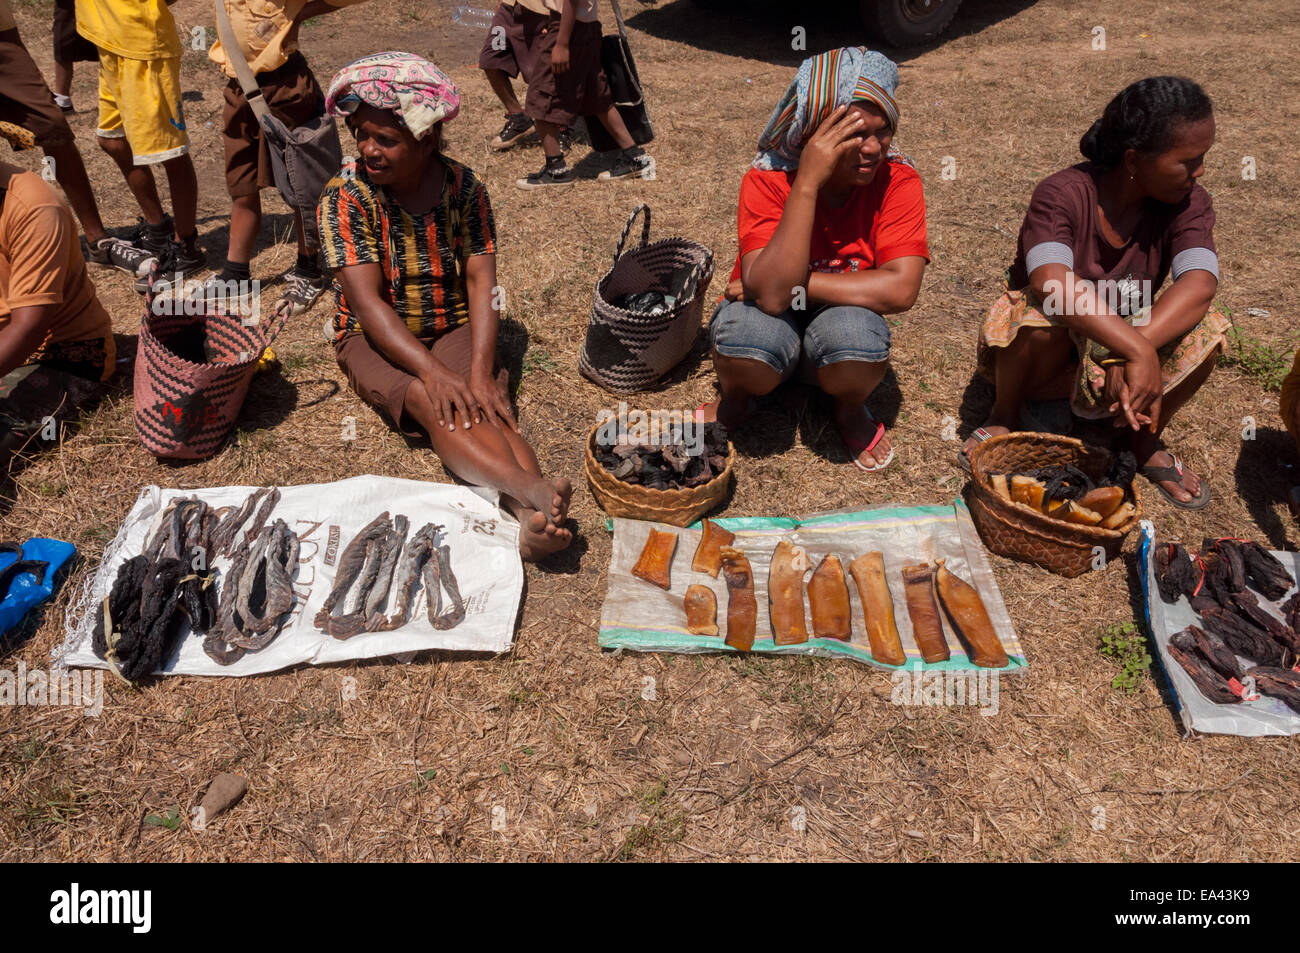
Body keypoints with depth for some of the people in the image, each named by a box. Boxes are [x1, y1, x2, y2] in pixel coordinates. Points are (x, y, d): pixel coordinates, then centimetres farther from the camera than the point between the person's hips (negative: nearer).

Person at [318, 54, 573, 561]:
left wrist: (480, 370, -27)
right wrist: (433, 371, -34)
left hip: (453, 328, 2)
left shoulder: (464, 187, -5)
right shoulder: (345, 197, -12)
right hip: (375, 337, -2)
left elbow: (480, 281, -12)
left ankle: (529, 518, -51)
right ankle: (531, 490, -53)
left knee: (486, 402, -30)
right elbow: (368, 302, -20)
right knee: (435, 403, -33)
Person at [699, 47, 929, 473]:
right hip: (774, 320, -1)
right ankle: (736, 398, 4)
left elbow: (900, 289, -27)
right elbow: (770, 294, -34)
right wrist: (807, 182, -37)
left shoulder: (897, 179, -16)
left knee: (854, 339, -35)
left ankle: (851, 411, 3)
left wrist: (795, 283, -27)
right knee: (748, 339, -36)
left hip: (841, 314, 1)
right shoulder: (767, 179, -21)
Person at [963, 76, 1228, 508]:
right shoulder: (1062, 194, -24)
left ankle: (1145, 441, 1)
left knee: (1206, 330, -25)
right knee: (1044, 316, -38)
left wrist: (1127, 358, -48)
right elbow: (1052, 282, -42)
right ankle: (1004, 416, -7)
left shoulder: (1188, 204, -11)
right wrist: (1138, 352, -51)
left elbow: (1199, 285, -30)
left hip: (1128, 339, 3)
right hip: (1052, 344, -3)